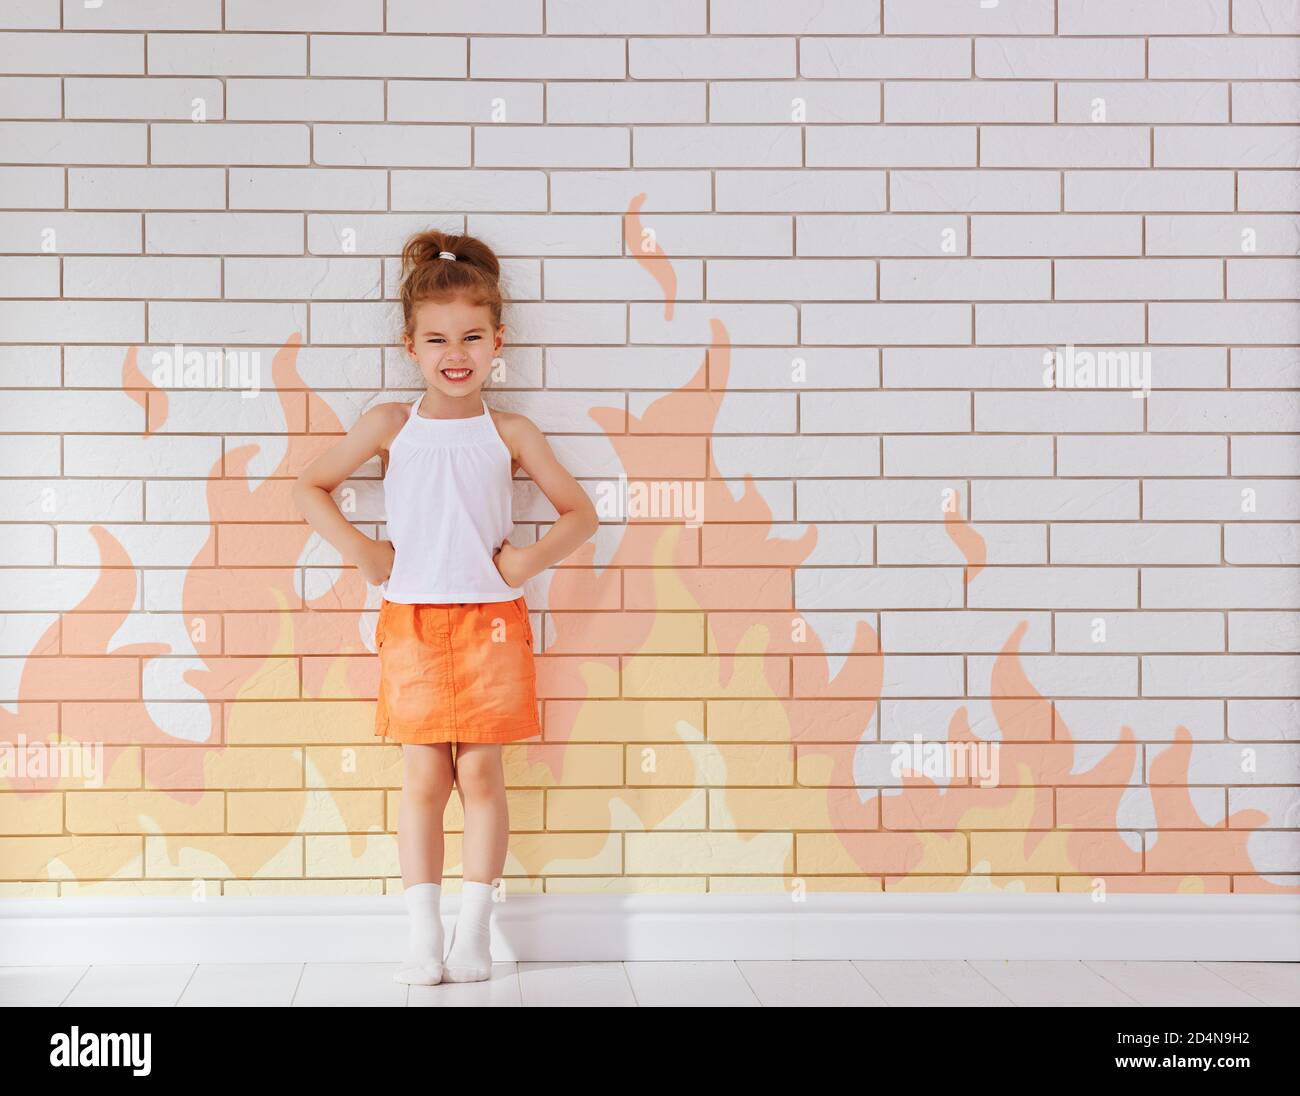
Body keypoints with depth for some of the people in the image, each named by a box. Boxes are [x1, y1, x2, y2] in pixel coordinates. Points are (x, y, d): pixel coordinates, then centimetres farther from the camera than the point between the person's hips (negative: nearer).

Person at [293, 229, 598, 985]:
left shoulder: (511, 433, 2)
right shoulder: (390, 426, 4)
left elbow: (581, 512, 6)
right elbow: (310, 486, 10)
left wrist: (530, 560, -9)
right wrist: (357, 548, -2)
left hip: (491, 622, 0)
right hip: (414, 621, 0)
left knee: (481, 775, 3)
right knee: (425, 779, 2)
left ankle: (475, 930, 11)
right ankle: (424, 934, 8)